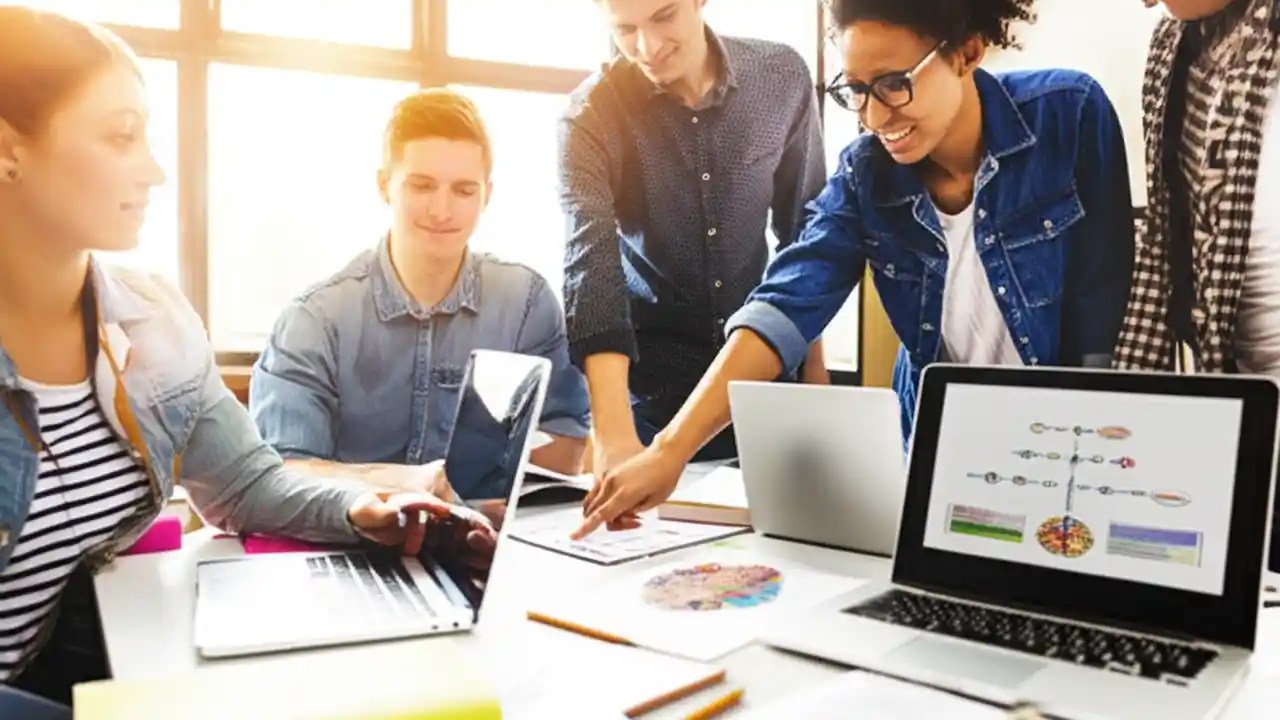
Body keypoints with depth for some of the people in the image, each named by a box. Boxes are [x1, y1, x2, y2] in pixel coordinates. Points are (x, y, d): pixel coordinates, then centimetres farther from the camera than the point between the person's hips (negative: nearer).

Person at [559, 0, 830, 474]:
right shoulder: (591, 117, -16)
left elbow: (804, 226, 3)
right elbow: (591, 264, -30)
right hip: (650, 374, -2)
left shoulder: (782, 77, -9)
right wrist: (613, 434, -42)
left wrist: (814, 364, 5)